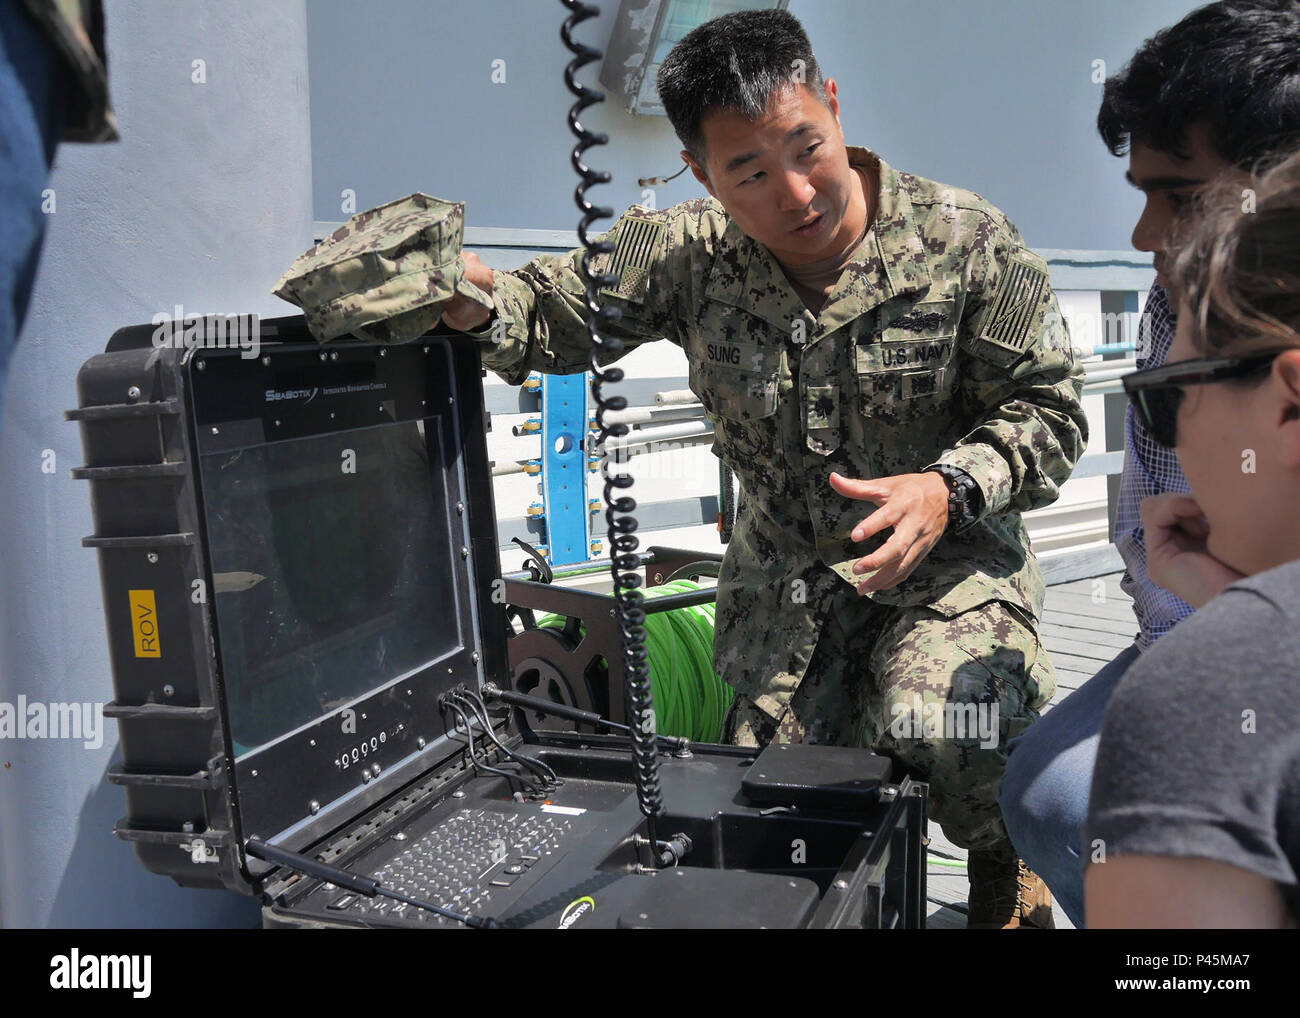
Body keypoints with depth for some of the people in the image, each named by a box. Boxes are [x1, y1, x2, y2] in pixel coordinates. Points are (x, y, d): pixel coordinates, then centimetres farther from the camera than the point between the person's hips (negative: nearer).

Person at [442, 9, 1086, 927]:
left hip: (949, 559, -3)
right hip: (782, 574, 3)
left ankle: (1008, 866, 5)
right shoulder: (691, 253, -8)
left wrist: (949, 487, -27)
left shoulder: (965, 243, -14)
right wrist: (479, 302, -27)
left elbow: (1047, 409, -8)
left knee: (938, 729, -32)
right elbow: (561, 314, -2)